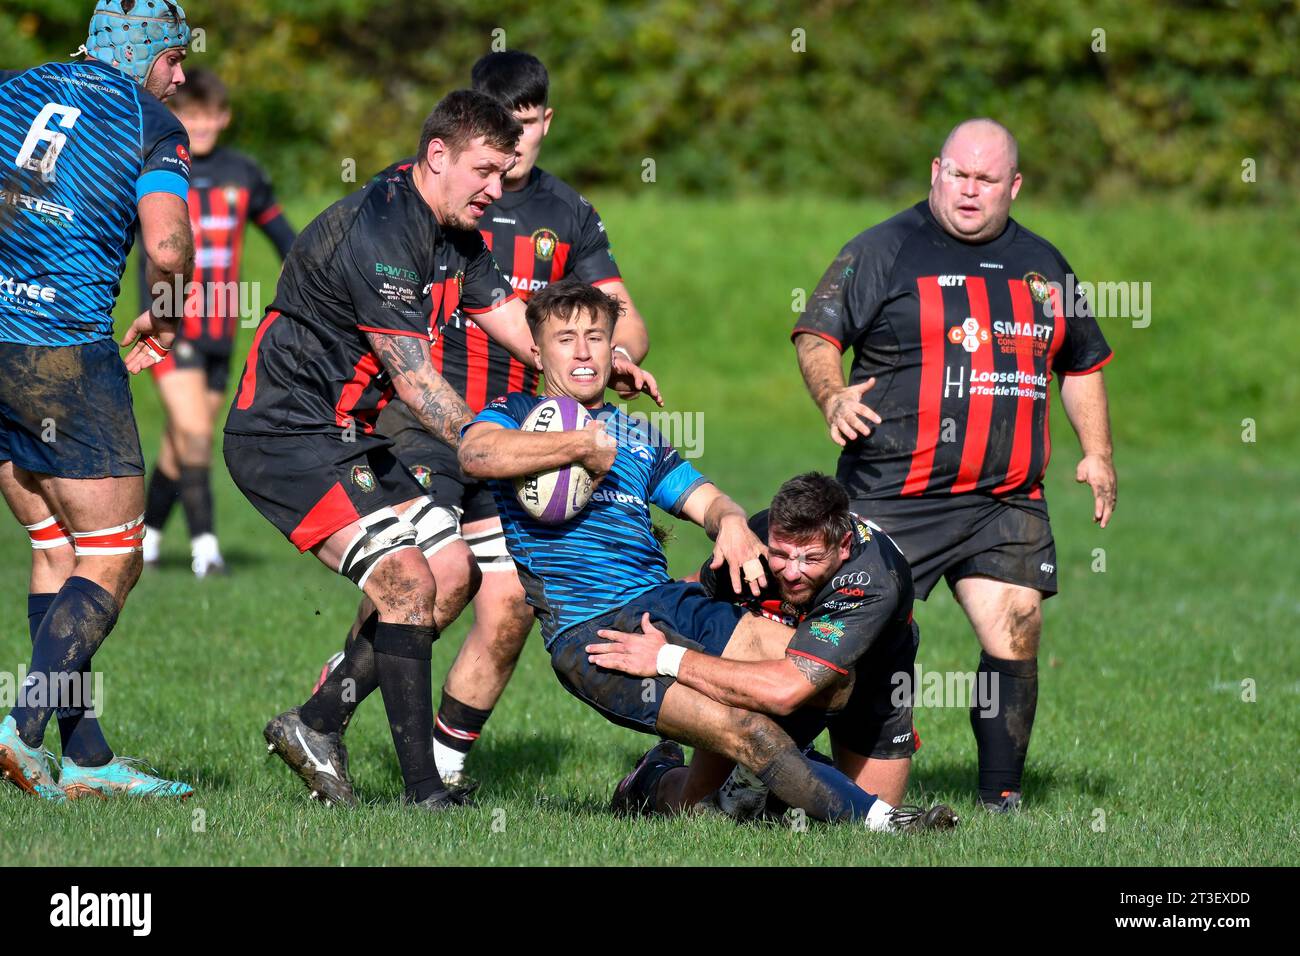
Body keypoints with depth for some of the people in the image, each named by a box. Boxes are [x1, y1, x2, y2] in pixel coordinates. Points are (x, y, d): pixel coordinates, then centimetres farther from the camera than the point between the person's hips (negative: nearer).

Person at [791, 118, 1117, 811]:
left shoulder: (1043, 266, 16)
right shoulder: (882, 251, 1)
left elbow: (1083, 365, 26)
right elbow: (817, 335, -3)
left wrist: (1097, 453, 15)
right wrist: (833, 397, -23)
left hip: (1008, 501, 4)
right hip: (893, 493, -4)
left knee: (1015, 637, -5)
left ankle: (1002, 796, 5)